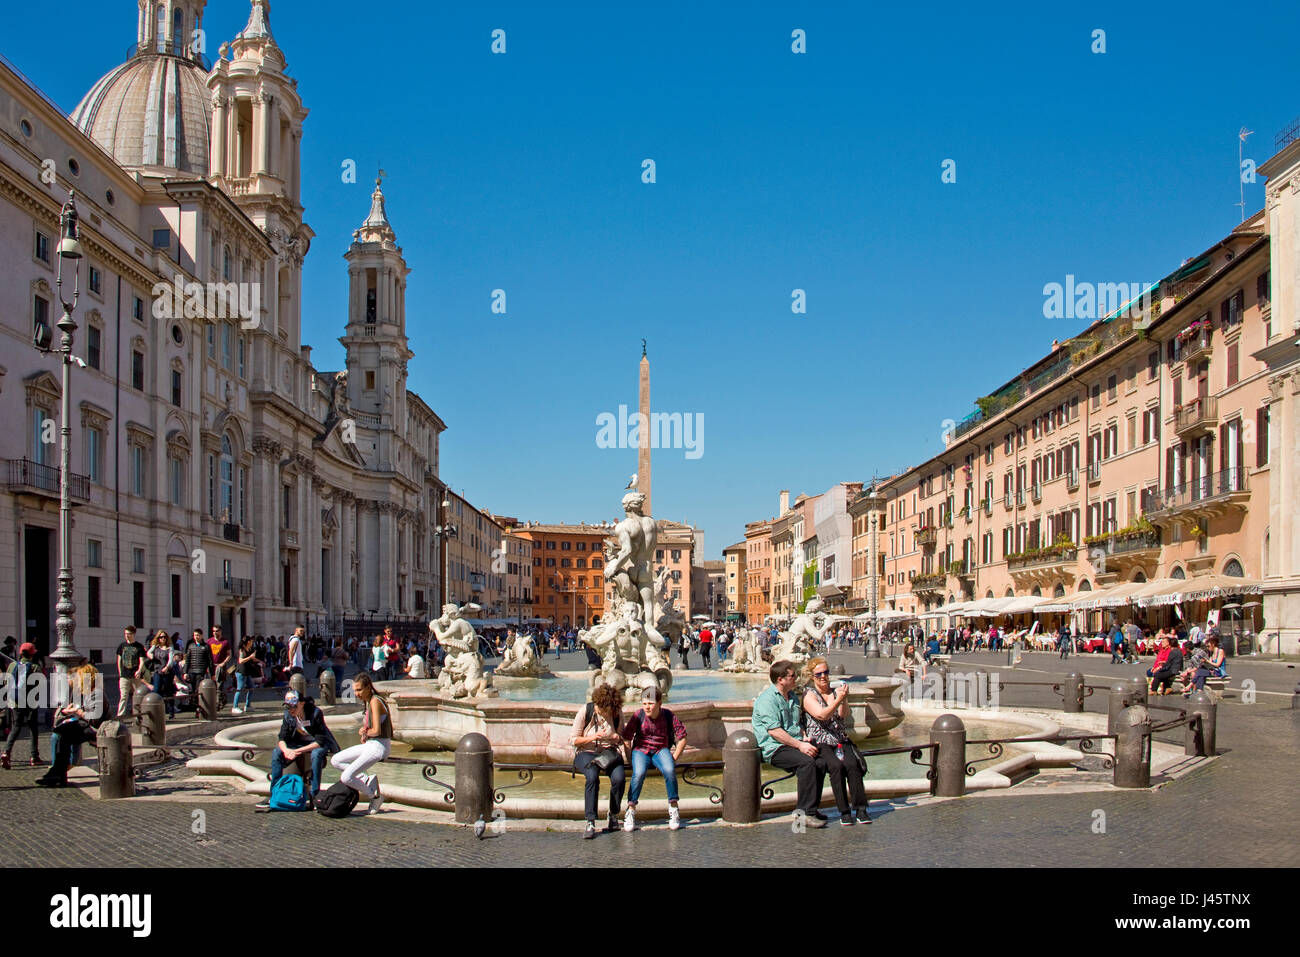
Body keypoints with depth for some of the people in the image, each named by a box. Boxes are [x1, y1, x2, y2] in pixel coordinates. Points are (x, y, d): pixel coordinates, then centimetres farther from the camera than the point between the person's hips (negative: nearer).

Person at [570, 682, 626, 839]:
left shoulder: (618, 713, 1)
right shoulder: (585, 712, -6)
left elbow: (622, 737, 17)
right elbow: (574, 740, -1)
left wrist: (618, 738, -7)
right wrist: (592, 737, -17)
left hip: (609, 752, 2)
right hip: (586, 753, -2)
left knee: (619, 777, -30)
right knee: (592, 776, -35)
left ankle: (614, 816, -7)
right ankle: (590, 823, -33)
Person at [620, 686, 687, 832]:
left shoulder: (668, 716, -9)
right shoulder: (638, 716, -10)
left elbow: (682, 737, -2)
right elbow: (626, 738, -1)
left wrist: (674, 758, -6)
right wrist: (630, 758, -4)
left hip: (661, 750, 0)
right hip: (641, 750, 0)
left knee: (670, 770, -32)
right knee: (639, 773, -31)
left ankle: (673, 808, -15)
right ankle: (631, 810, -16)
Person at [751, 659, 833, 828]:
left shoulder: (793, 697, 21)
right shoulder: (767, 698, -8)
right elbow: (774, 731, -17)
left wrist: (807, 741, 6)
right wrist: (799, 745, -18)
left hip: (794, 744, 8)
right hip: (775, 749, -8)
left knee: (821, 762, -19)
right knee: (807, 762, -31)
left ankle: (803, 808, -8)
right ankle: (806, 812, -26)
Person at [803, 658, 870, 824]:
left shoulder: (836, 691, 15)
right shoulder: (809, 695, 2)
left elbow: (843, 714, 0)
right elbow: (822, 715, -14)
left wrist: (843, 699, -18)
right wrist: (839, 699, -25)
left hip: (841, 740, 4)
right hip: (820, 742, -4)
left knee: (852, 765, -25)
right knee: (837, 766, -30)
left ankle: (860, 808, -20)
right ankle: (844, 811, -22)